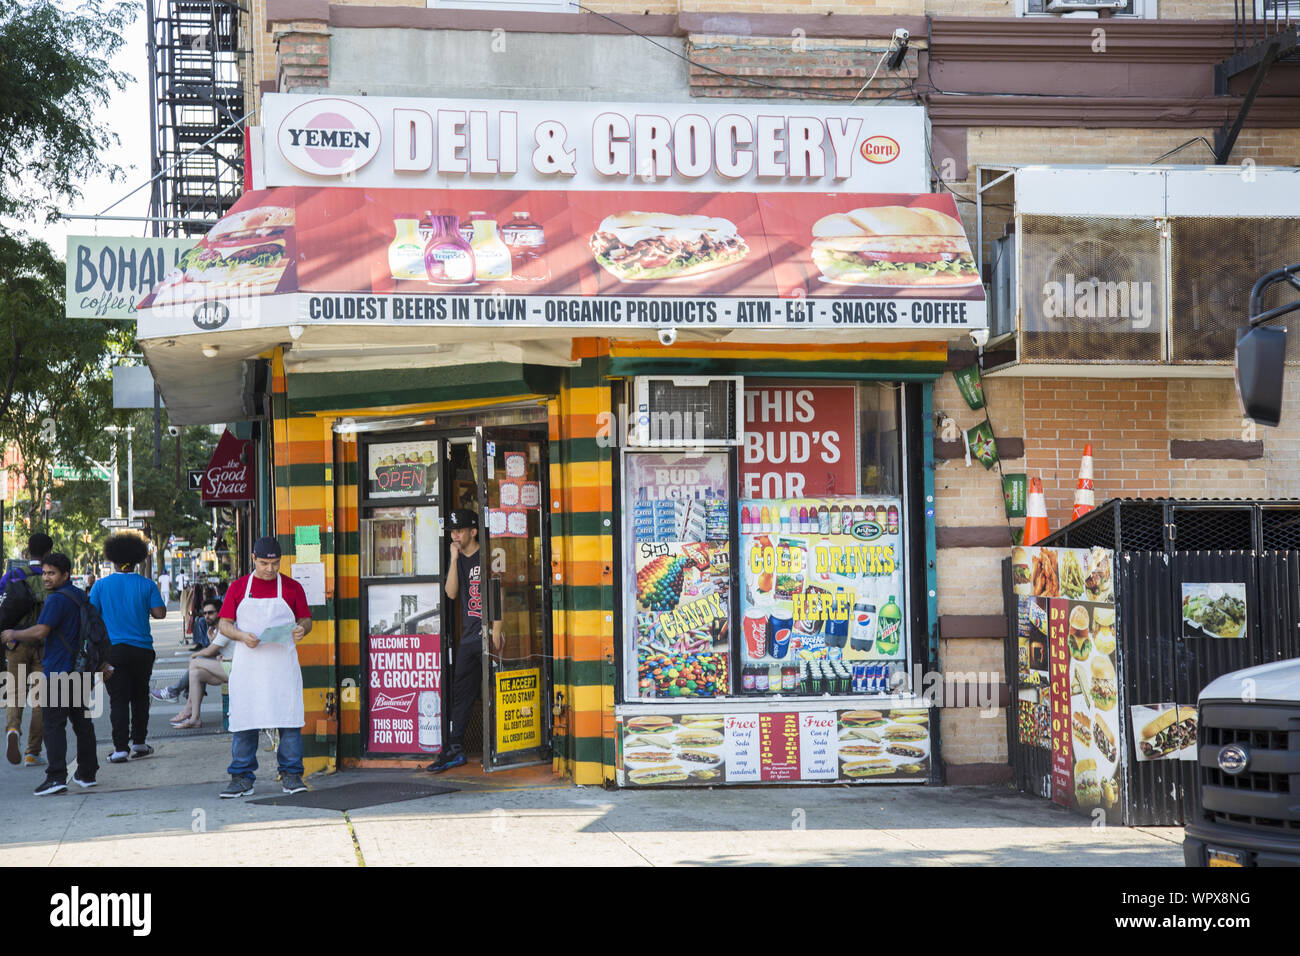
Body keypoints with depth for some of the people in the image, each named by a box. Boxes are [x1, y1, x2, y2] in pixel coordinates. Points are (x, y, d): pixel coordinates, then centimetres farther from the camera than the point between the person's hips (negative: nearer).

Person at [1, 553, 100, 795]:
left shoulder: (57, 600, -15)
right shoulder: (81, 596, 14)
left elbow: (40, 631, -23)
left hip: (60, 672, -9)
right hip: (82, 670, 9)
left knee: (54, 724, -8)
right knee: (81, 720, 15)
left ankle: (56, 776, -16)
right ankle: (87, 773, 21)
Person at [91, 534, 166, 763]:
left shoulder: (101, 585, -1)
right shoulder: (147, 585, -1)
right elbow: (160, 613, -4)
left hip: (112, 650, -1)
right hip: (142, 649, 1)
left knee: (118, 699, -1)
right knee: (139, 696, 15)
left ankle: (120, 748, -8)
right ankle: (139, 742, 18)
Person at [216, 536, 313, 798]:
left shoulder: (292, 587, 8)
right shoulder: (238, 587, 8)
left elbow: (306, 619, 11)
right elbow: (224, 624, 7)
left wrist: (301, 629, -12)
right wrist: (242, 636, -13)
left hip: (283, 665, 0)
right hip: (248, 665, 0)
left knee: (289, 720, -3)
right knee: (243, 720, 0)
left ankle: (291, 775, 5)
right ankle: (242, 778, 5)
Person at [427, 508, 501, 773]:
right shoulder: (458, 560, 15)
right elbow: (451, 592, 1)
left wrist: (496, 631, -13)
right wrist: (454, 558, -5)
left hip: (486, 635, -7)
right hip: (468, 637, 7)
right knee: (461, 692, 5)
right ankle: (455, 749, 8)